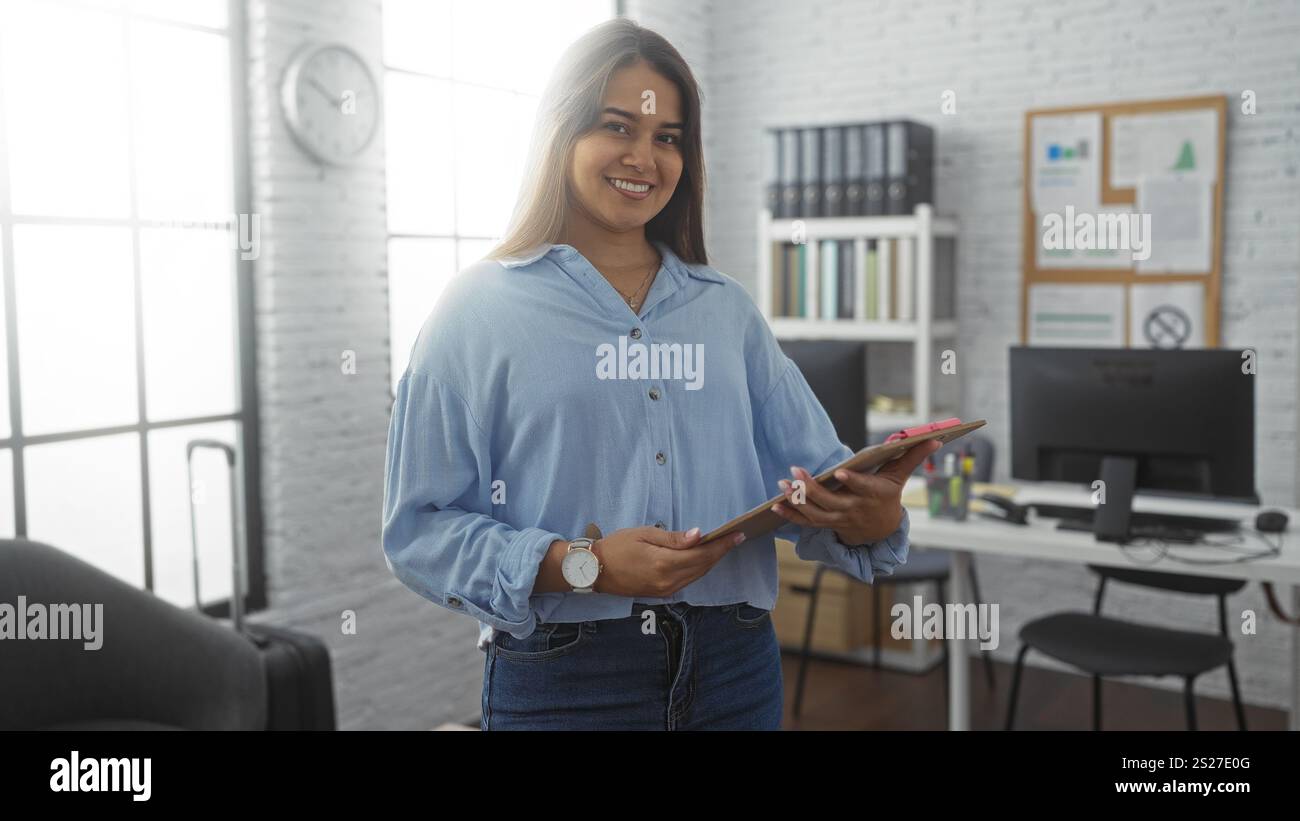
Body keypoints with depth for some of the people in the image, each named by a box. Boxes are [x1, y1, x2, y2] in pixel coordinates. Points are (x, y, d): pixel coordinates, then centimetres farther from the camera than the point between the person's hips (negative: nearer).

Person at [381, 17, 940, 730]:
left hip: (735, 671, 4)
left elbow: (816, 473, 3)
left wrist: (872, 515, -19)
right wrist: (583, 563, -20)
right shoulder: (478, 309, -2)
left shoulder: (727, 309, 11)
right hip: (561, 678, -3)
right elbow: (419, 529, -7)